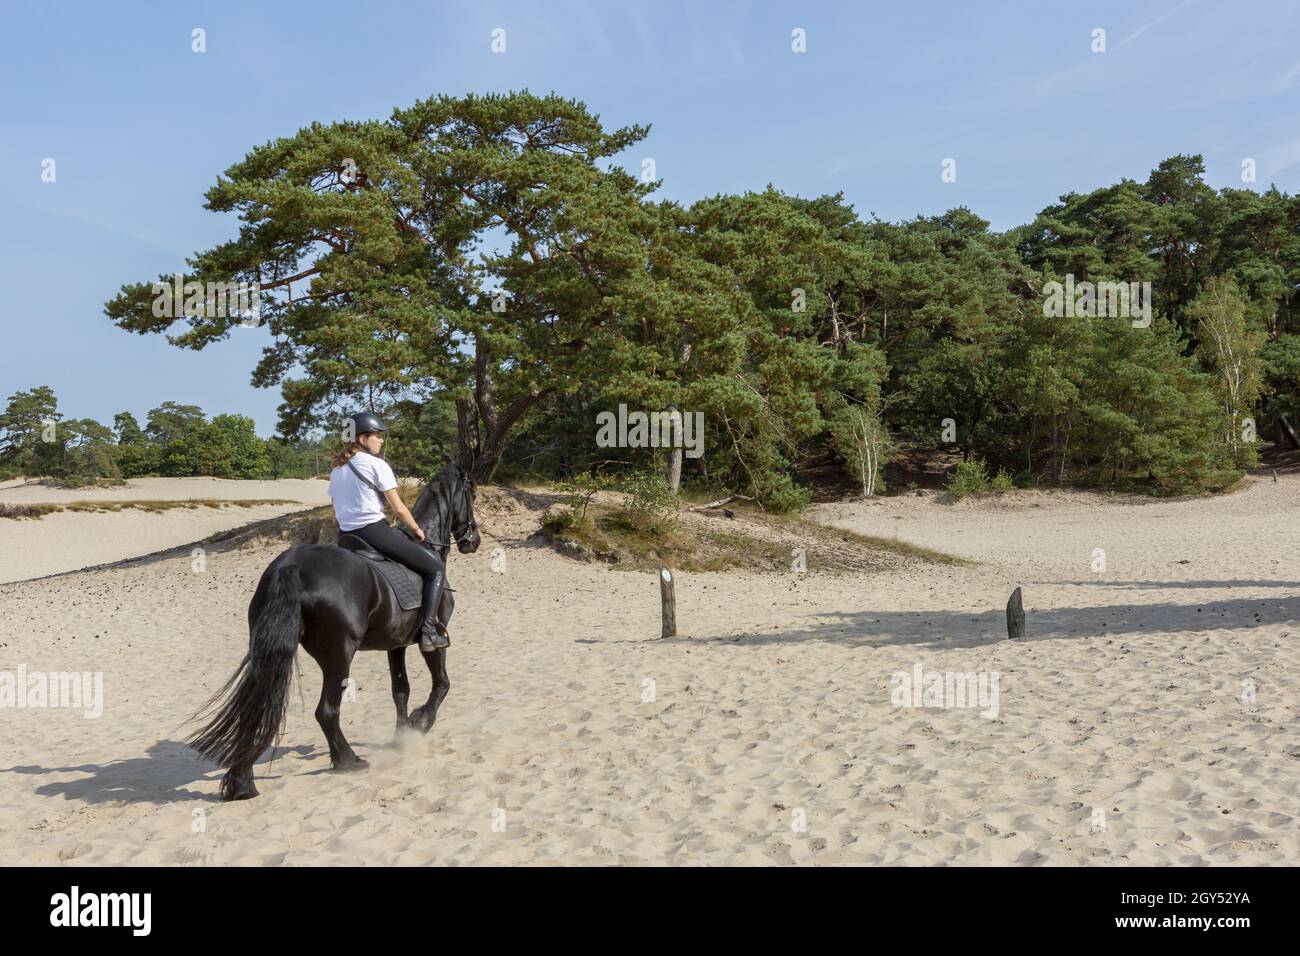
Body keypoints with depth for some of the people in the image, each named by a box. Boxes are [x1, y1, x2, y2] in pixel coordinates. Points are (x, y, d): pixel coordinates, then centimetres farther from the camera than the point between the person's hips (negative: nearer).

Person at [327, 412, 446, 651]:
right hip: (375, 531, -8)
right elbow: (399, 508, -8)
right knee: (435, 567, 3)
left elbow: (336, 516, 16)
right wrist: (416, 529, 7)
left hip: (347, 536, 8)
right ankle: (429, 632, -8)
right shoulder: (376, 464, -7)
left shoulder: (336, 469, 14)